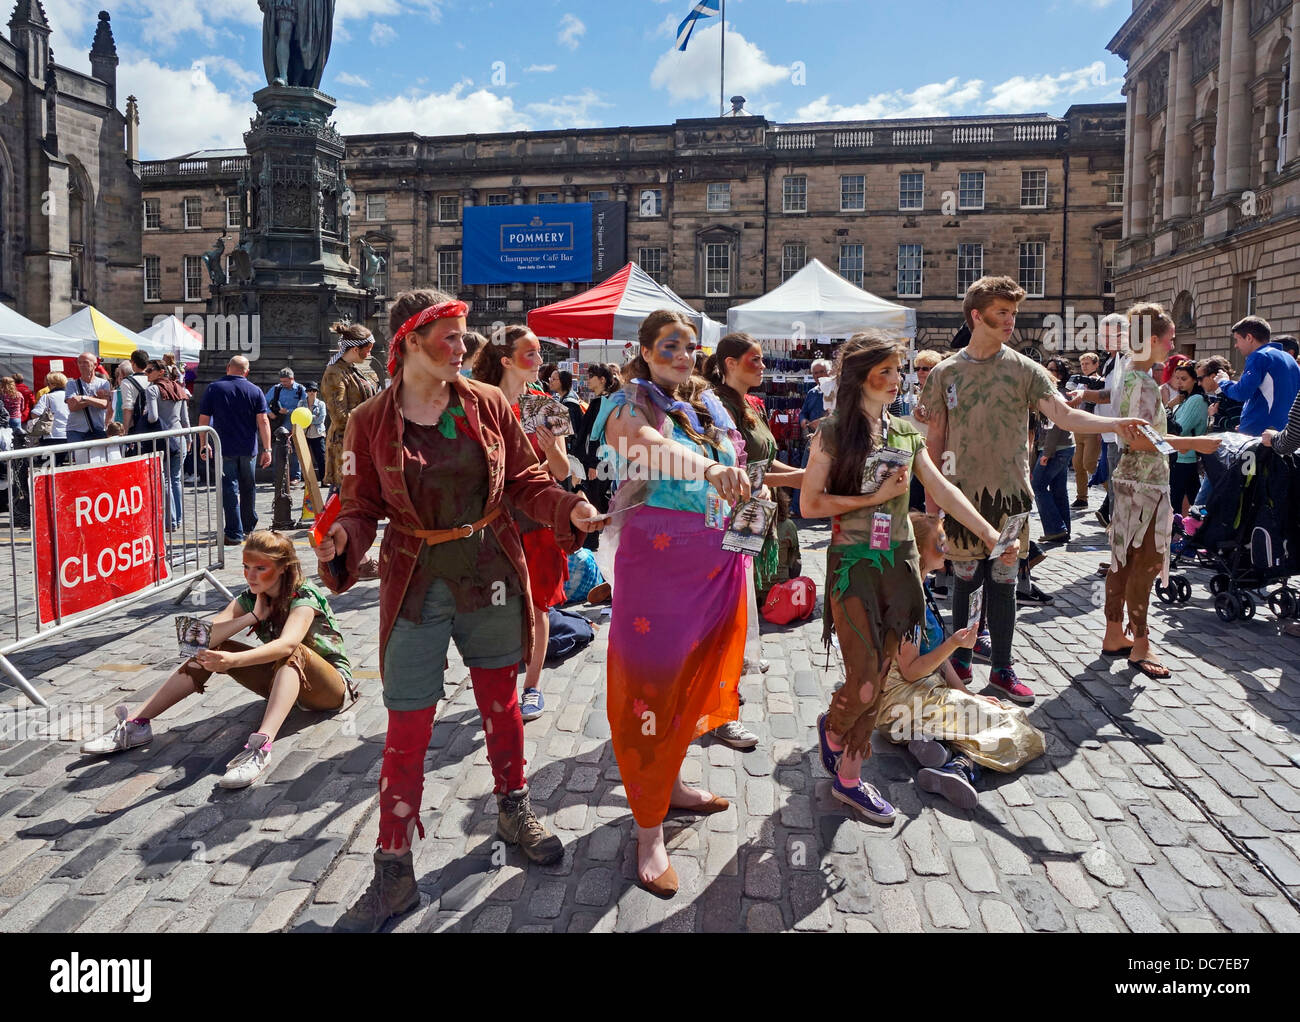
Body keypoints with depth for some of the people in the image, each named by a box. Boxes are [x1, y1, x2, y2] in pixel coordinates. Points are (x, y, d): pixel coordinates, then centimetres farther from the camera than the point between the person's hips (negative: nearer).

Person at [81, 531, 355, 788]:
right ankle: (137, 724, -9)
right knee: (210, 651, -9)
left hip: (333, 686, -6)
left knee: (292, 653, -39)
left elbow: (287, 644, -43)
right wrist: (254, 616, -24)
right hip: (283, 681, 7)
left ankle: (259, 747, -57)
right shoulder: (250, 598, -1)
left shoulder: (304, 596, -22)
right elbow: (209, 636, -15)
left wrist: (234, 661, -56)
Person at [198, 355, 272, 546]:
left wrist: (204, 444, 6)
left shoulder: (213, 388, -1)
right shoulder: (255, 391, 1)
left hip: (224, 448, -2)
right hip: (248, 449, 2)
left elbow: (203, 419, -2)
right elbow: (263, 420, -6)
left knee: (230, 489, -1)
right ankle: (249, 527, 31)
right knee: (248, 487, 17)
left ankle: (235, 534, -4)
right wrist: (267, 449, -5)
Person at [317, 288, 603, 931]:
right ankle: (394, 873, 17)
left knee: (500, 697, 17)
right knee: (407, 728, 1)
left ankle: (513, 811, 42)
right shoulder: (370, 422, -5)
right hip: (416, 585, -2)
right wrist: (342, 539, -24)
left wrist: (567, 508, -14)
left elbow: (524, 478, 4)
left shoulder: (487, 403, -1)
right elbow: (362, 504, -2)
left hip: (491, 575, 2)